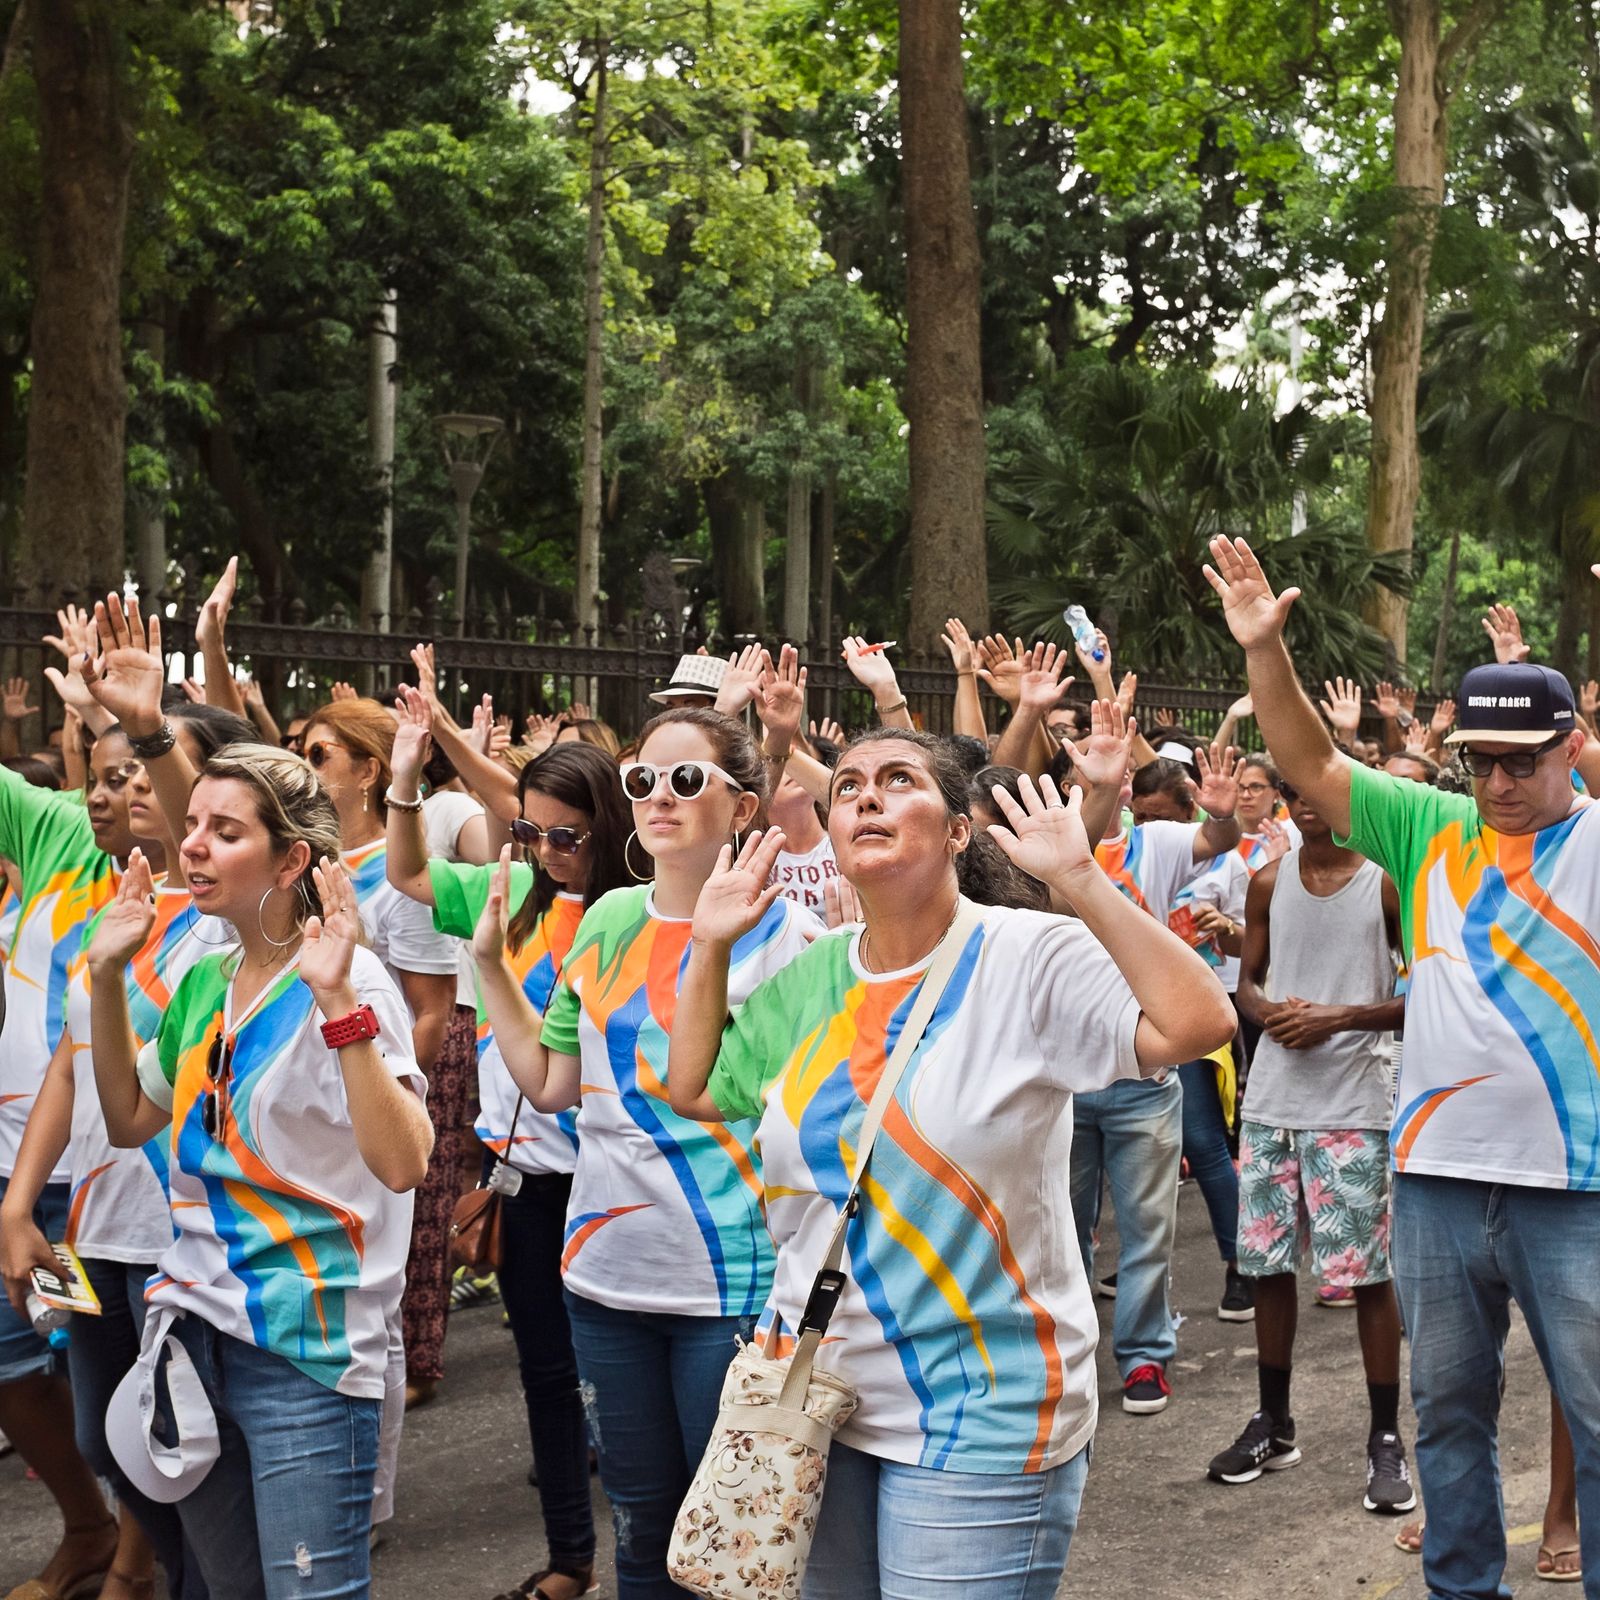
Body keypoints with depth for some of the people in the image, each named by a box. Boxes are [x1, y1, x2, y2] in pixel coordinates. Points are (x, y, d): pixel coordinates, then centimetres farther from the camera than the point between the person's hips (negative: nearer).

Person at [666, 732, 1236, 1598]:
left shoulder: (1030, 958, -12)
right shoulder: (807, 979, 6)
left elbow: (1199, 1022, -26)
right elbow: (695, 1091, 18)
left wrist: (1079, 878, -26)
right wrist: (710, 948, 10)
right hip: (817, 1398, 6)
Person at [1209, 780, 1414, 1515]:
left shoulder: (1387, 883, -5)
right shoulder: (1269, 883, 7)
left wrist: (1340, 1018, -16)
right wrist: (1271, 1012, -9)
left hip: (1352, 1104, -4)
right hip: (1272, 1100, 4)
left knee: (1368, 1272, -3)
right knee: (1267, 1264, 9)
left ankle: (1386, 1437, 8)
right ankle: (1273, 1423, 23)